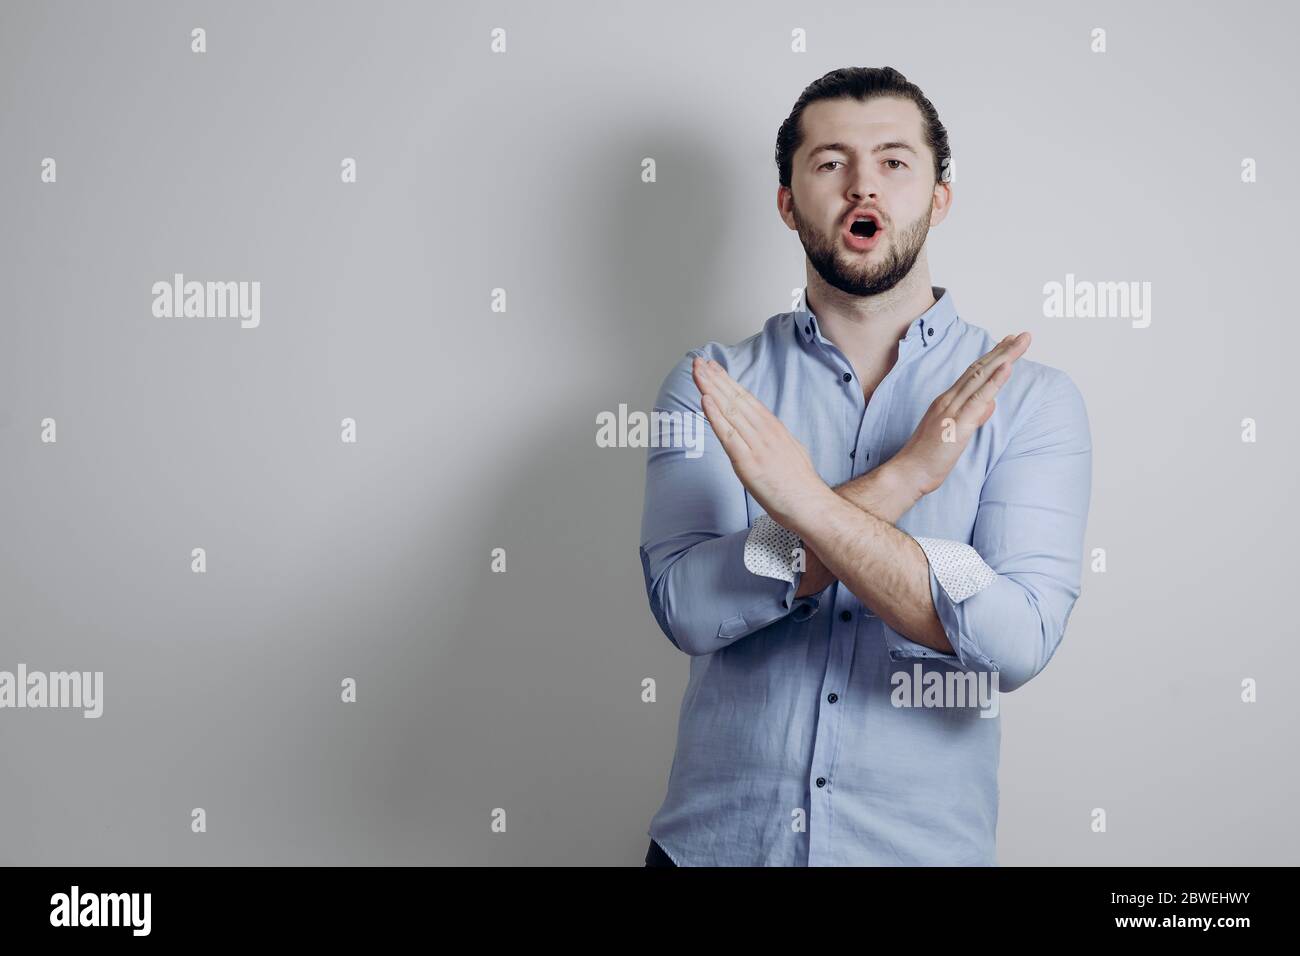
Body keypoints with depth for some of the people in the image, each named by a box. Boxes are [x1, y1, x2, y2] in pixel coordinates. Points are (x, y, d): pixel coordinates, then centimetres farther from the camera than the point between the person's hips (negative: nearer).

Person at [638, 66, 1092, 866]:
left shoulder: (1031, 399, -6)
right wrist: (899, 478, -22)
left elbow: (1020, 640, -18)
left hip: (925, 843, 0)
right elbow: (687, 606, -15)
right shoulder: (711, 387, -3)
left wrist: (806, 501, -24)